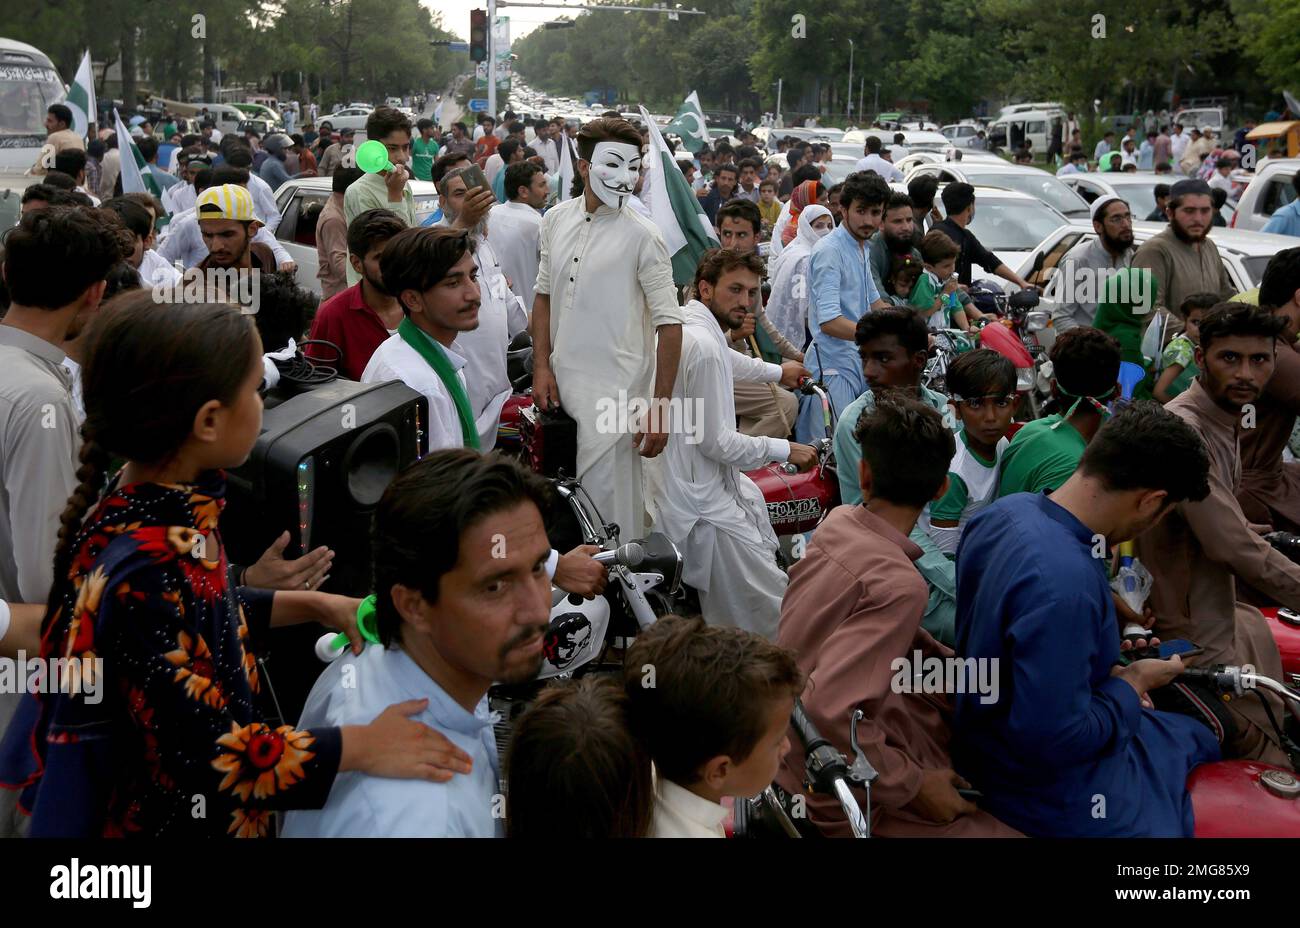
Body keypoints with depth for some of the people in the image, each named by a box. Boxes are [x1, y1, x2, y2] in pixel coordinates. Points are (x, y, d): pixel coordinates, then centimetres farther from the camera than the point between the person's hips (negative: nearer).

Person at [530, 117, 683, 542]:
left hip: (614, 394, -5)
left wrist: (659, 407, -15)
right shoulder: (555, 220, 5)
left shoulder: (642, 236, -10)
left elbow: (670, 324, -11)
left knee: (609, 506, -5)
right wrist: (542, 365, 5)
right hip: (561, 384, 5)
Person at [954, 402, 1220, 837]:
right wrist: (1131, 686, -15)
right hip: (1046, 784, -9)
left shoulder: (1009, 511, -6)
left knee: (1199, 739, 23)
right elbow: (1054, 741, -31)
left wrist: (1108, 672, 2)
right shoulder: (1064, 583, -35)